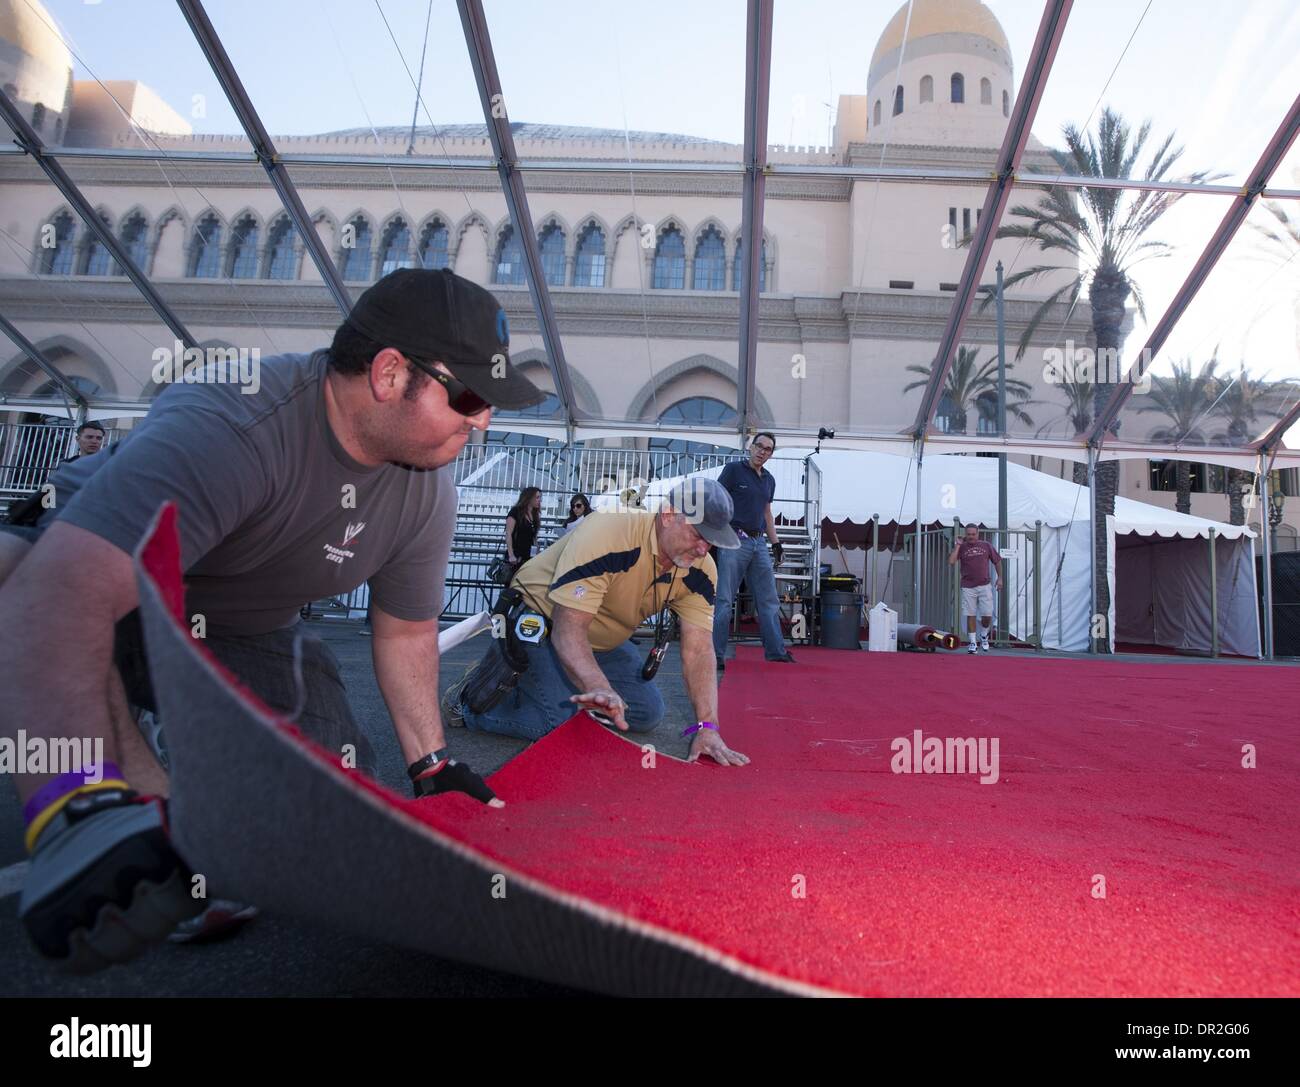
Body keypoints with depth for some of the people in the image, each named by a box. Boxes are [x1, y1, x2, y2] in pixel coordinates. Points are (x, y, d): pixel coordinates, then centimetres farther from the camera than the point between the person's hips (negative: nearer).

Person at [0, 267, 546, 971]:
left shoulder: (427, 496, -13)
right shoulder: (230, 424, -37)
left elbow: (406, 632, 0)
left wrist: (431, 764, 0)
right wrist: (82, 808, -58)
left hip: (246, 648, 6)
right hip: (118, 622, -5)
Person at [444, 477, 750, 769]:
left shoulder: (700, 570, -15)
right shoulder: (607, 535, -36)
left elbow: (698, 649, -17)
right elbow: (568, 628, -38)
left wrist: (707, 727, -28)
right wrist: (600, 688, -54)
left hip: (605, 641, 7)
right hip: (539, 621, -7)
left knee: (647, 713, 1)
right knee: (554, 722, -24)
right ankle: (469, 696, 2)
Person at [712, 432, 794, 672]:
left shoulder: (769, 480, 17)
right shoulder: (734, 469, -2)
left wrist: (776, 543, 18)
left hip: (759, 542, 7)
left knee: (769, 600, 10)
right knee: (723, 600, -5)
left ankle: (776, 650, 19)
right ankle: (715, 655, -1)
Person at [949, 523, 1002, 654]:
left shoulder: (986, 546, 6)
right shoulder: (961, 547, 3)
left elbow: (997, 561, 16)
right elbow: (951, 562, -12)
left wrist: (1000, 578, 11)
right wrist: (957, 545, -9)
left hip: (984, 586, 1)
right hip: (968, 587, -1)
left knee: (987, 615, -2)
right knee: (970, 615, 1)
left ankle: (984, 635, 25)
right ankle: (973, 643, 9)